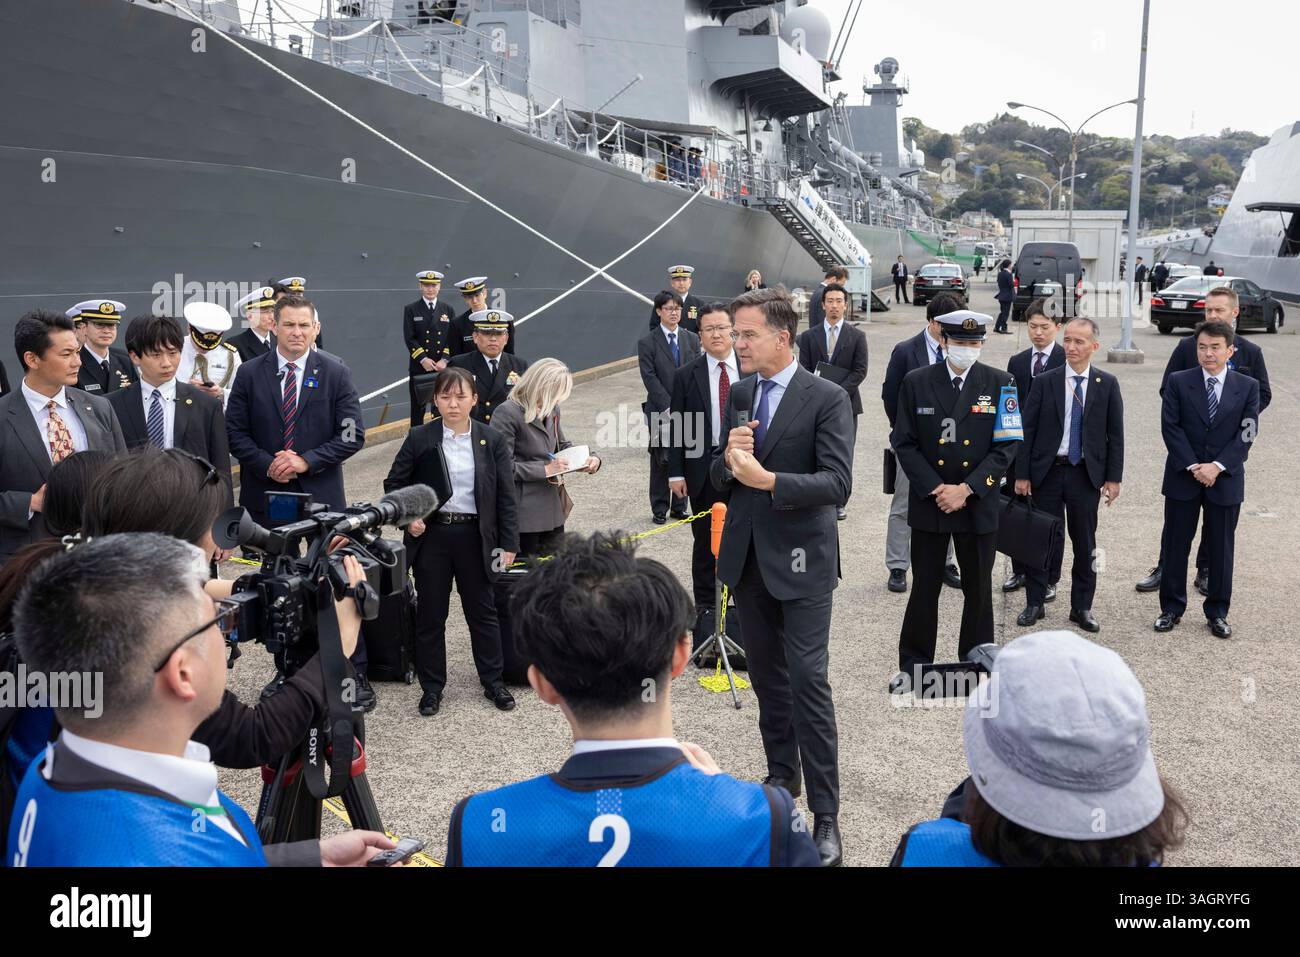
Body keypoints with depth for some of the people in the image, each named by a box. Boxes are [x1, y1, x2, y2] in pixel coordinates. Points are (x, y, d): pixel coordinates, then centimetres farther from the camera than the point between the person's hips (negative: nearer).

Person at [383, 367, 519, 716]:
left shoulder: (492, 441, -2)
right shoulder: (420, 439, -2)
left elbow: (507, 496, 0)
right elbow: (394, 484, 7)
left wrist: (508, 543, -3)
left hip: (475, 536, 0)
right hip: (431, 534, 0)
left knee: (482, 611, 11)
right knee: (430, 614, 9)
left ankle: (493, 682, 27)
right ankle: (432, 687, 23)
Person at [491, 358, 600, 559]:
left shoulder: (551, 410, 8)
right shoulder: (507, 413, -15)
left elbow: (562, 445, 22)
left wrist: (591, 458, 2)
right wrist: (544, 470, -19)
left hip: (552, 506, 8)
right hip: (525, 511, -7)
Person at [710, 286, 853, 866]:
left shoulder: (827, 399, -11)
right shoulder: (739, 395, 8)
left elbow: (837, 483, -19)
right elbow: (719, 477, 11)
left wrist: (768, 479, -30)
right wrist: (729, 458, -13)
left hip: (801, 559, -6)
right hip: (748, 557, 6)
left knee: (808, 680, -7)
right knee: (767, 677, 16)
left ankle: (825, 815, 1)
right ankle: (782, 776, 34)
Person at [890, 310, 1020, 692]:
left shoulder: (1000, 384, -1)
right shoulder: (916, 382, -1)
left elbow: (1006, 446, -4)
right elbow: (904, 443, -2)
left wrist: (966, 489, -13)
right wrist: (935, 488, -11)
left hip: (978, 504, 1)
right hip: (928, 503, 0)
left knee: (978, 589, 11)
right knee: (925, 587, 7)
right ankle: (913, 666, 20)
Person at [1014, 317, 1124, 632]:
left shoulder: (1107, 384, 1)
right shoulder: (1044, 382, -1)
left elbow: (1115, 434, 3)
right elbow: (1028, 430, -1)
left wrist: (1113, 477, -1)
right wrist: (1022, 474, -5)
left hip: (1087, 473, 1)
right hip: (1047, 471, 0)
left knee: (1085, 542, 7)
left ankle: (1082, 607, 19)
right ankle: (1034, 603, 17)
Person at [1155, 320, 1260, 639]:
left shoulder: (1247, 387, 1)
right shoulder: (1178, 382, -1)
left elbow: (1247, 433, -4)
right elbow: (1170, 427, -6)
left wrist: (1217, 466, -15)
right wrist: (1194, 466, -14)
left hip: (1226, 479, 0)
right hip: (1183, 477, 0)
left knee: (1221, 547, 8)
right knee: (1176, 544, 6)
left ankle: (1217, 612, 19)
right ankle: (1171, 608, 18)